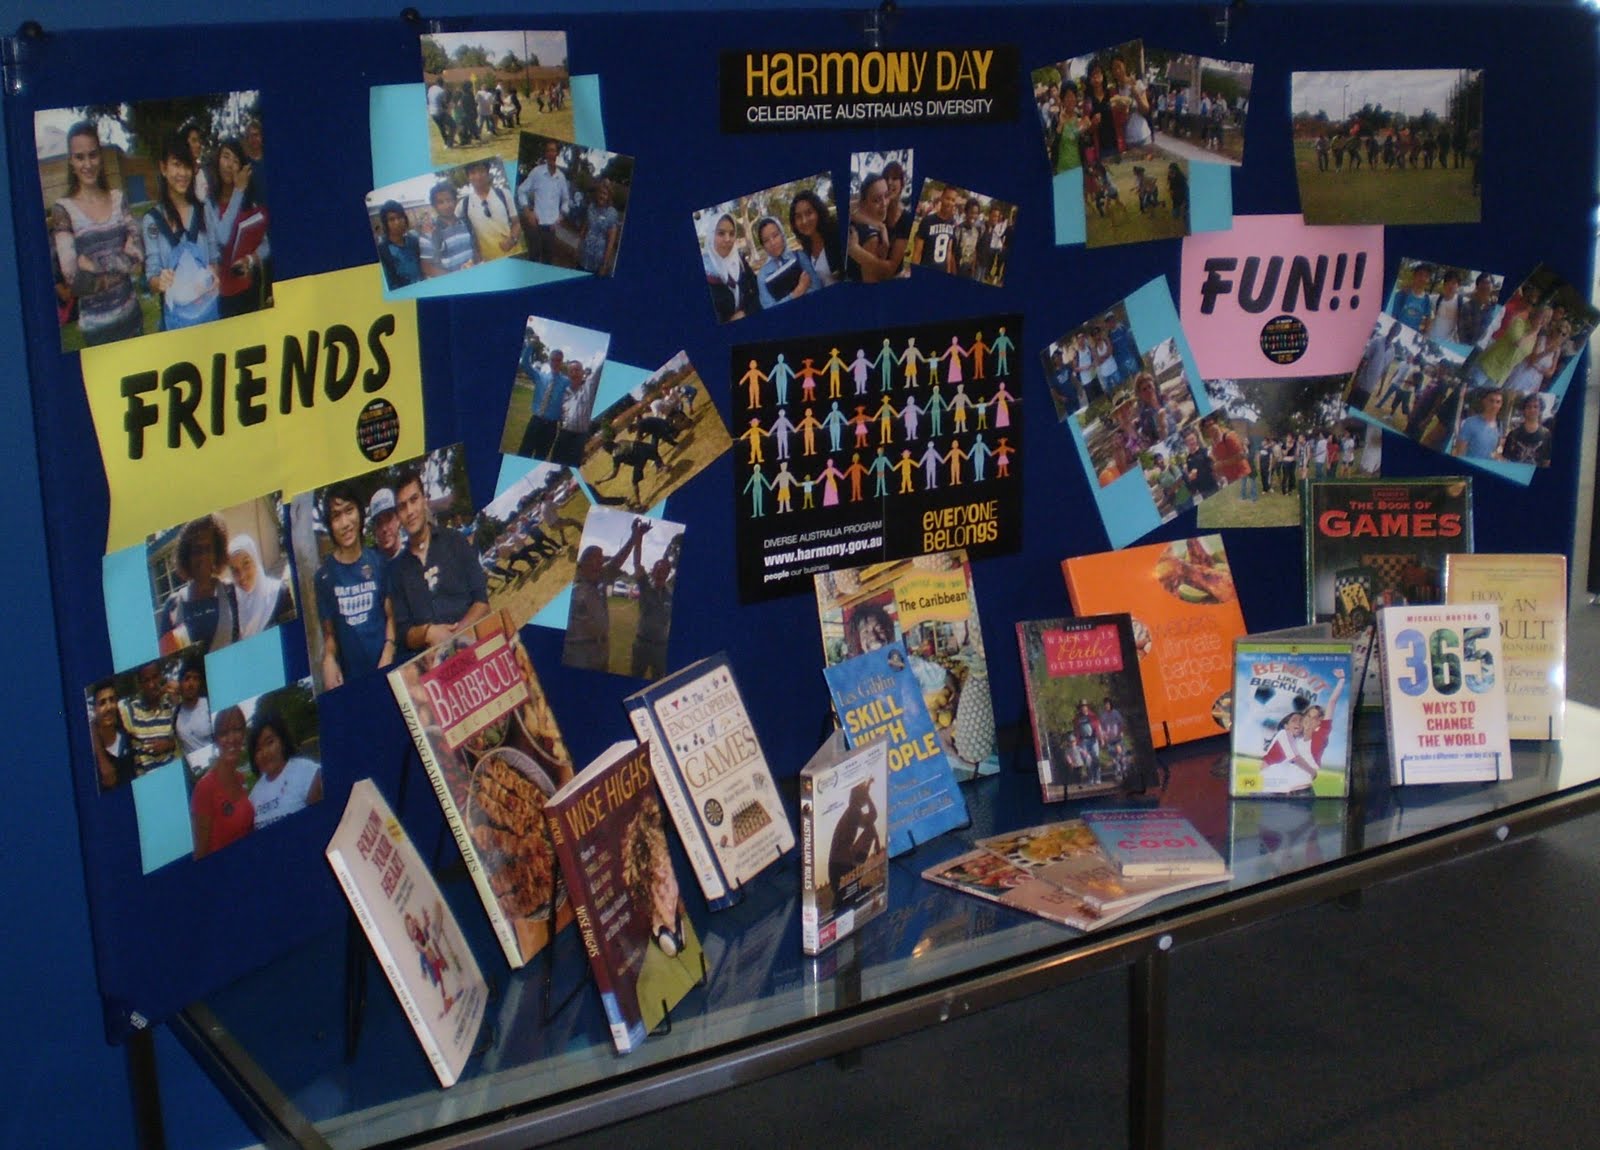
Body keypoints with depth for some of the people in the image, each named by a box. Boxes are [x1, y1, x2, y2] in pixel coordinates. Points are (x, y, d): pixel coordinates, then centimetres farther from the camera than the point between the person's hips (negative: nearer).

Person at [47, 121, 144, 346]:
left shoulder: (118, 199, 4)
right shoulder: (63, 209, -9)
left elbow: (138, 252, -5)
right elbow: (75, 281, -15)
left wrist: (95, 264, -14)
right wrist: (122, 267, -8)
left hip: (131, 312, 4)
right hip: (96, 323, -4)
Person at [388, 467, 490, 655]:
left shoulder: (456, 542, 10)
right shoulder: (397, 569, 14)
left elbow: (482, 603, 4)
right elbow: (402, 632, 10)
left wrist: (456, 634, -13)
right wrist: (428, 632, -11)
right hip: (428, 657, 2)